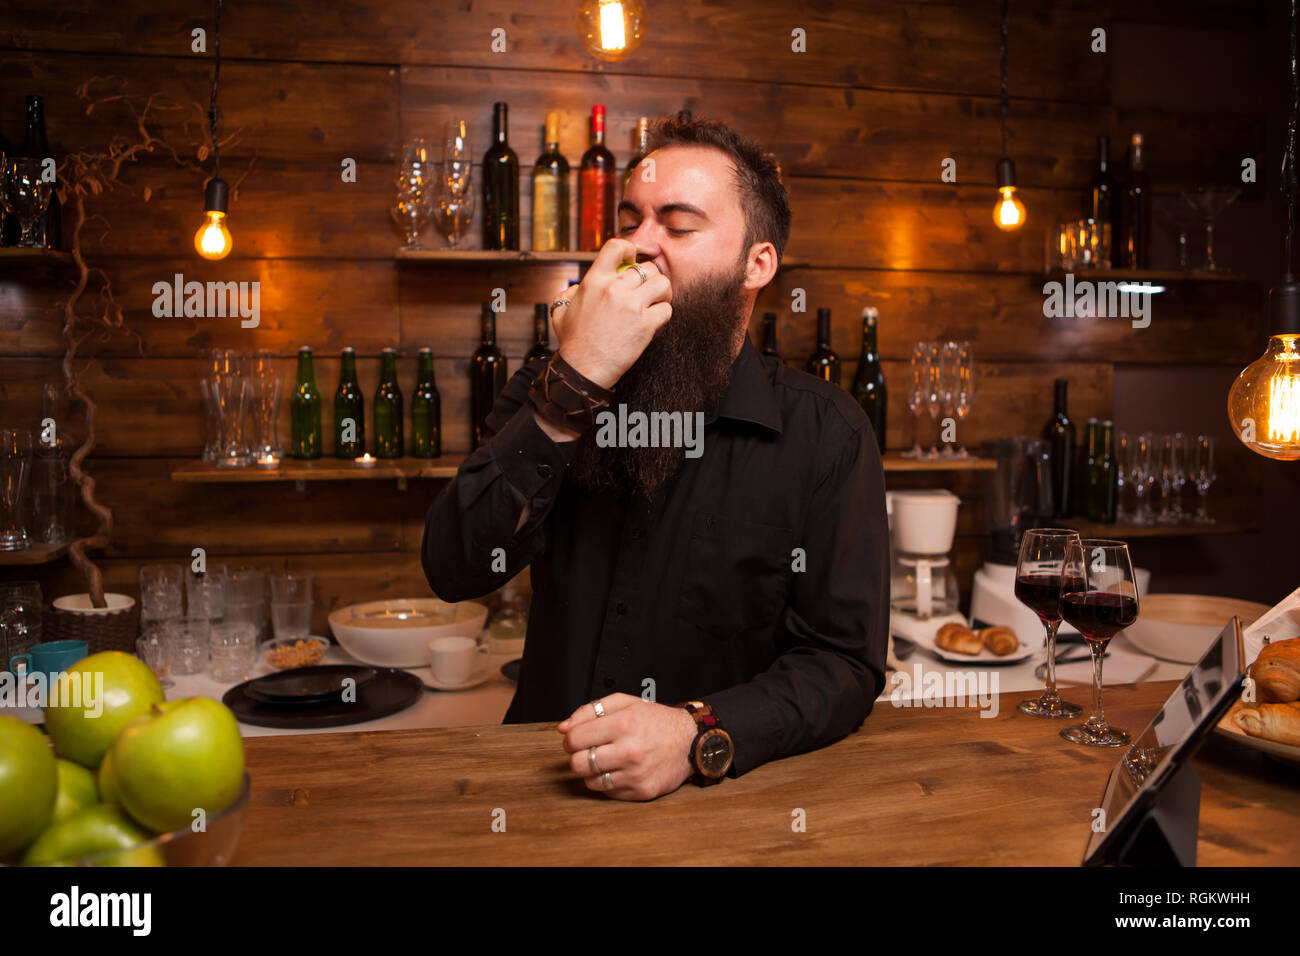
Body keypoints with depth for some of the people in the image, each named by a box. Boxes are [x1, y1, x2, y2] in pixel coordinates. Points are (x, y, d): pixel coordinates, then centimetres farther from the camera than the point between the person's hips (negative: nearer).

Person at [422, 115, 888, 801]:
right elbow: (454, 572, -11)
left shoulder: (824, 434, -3)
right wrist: (574, 384, -19)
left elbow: (844, 661, -7)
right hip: (545, 790, 0)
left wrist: (699, 734, -24)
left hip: (722, 802, 1)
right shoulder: (549, 395, 3)